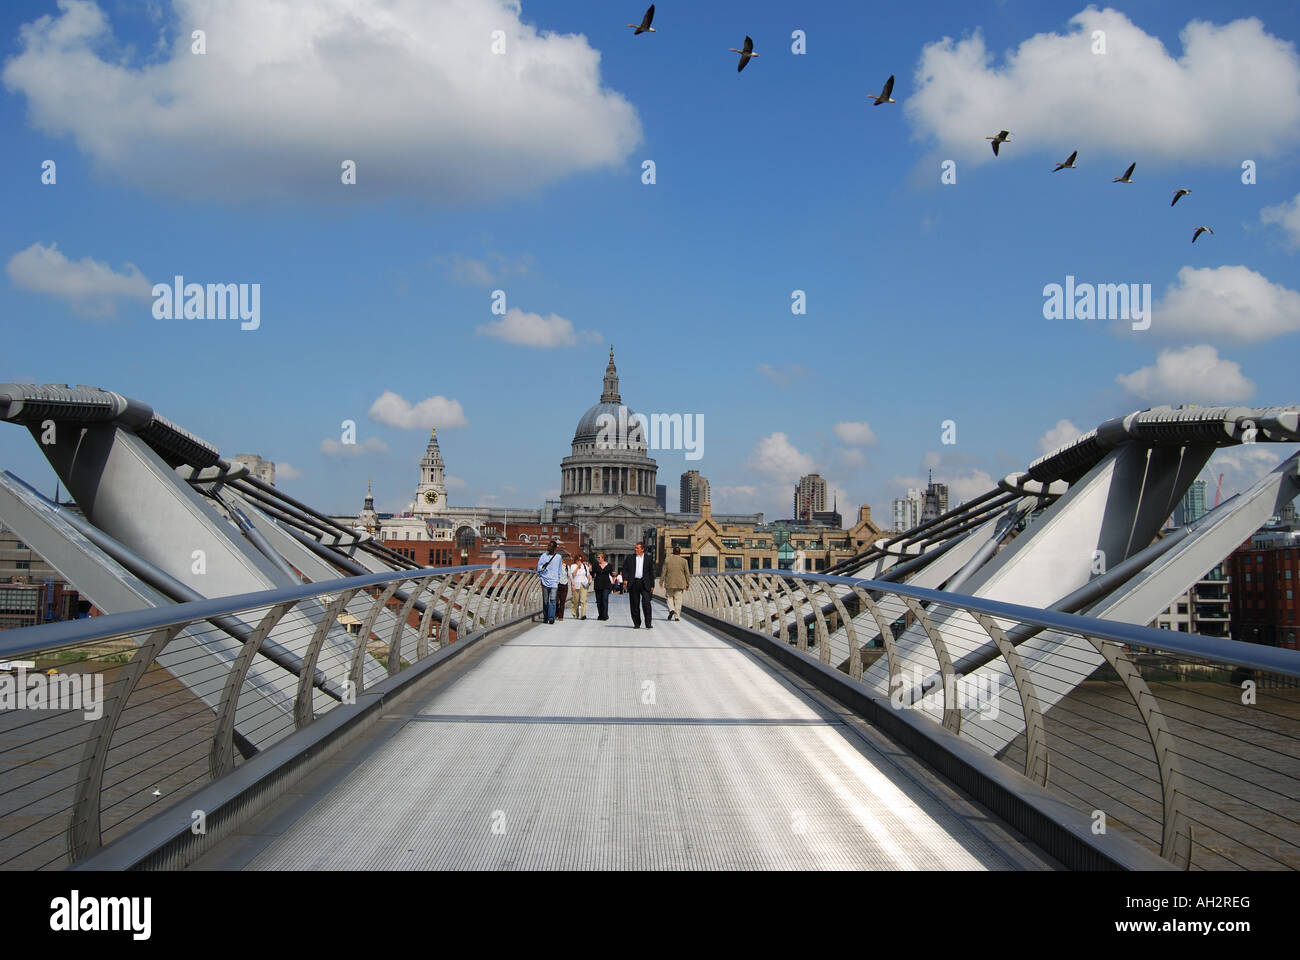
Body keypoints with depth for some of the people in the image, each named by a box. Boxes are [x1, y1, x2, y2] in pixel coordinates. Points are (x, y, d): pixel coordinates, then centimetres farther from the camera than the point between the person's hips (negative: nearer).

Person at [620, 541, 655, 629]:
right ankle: (636, 624, 12)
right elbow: (625, 568, 8)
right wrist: (625, 579, -8)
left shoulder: (648, 559, 8)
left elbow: (651, 572, 11)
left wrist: (652, 585, 7)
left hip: (644, 584, -1)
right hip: (633, 583, 1)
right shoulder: (630, 558, 8)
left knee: (646, 603, -11)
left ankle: (648, 624, -9)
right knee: (634, 604, 4)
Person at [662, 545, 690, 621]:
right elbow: (687, 573, 0)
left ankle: (671, 610, -10)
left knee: (670, 597, 14)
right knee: (678, 599, 4)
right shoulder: (683, 561, -1)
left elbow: (664, 572, 0)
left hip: (669, 583, 0)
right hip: (680, 583, 0)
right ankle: (677, 616, 0)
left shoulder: (667, 560, 0)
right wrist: (687, 583, 7)